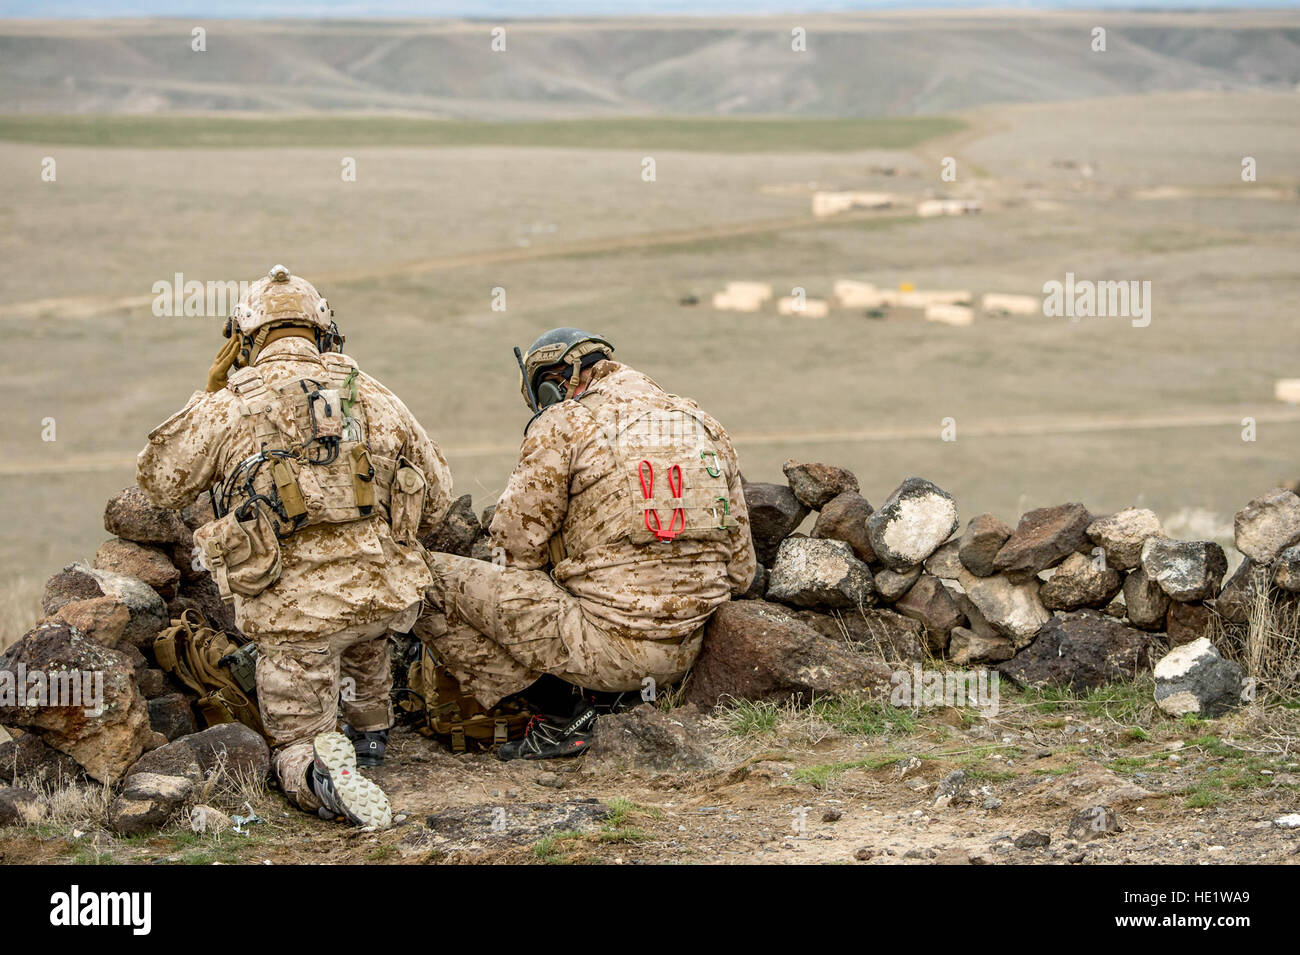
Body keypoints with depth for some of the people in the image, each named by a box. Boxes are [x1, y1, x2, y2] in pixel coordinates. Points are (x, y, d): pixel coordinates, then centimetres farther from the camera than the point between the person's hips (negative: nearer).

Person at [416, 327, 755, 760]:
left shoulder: (563, 424, -5)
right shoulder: (705, 427, 13)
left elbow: (519, 543, -5)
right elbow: (740, 570, 14)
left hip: (607, 643, -8)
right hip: (683, 655, 8)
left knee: (429, 579, 1)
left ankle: (555, 713, 1)